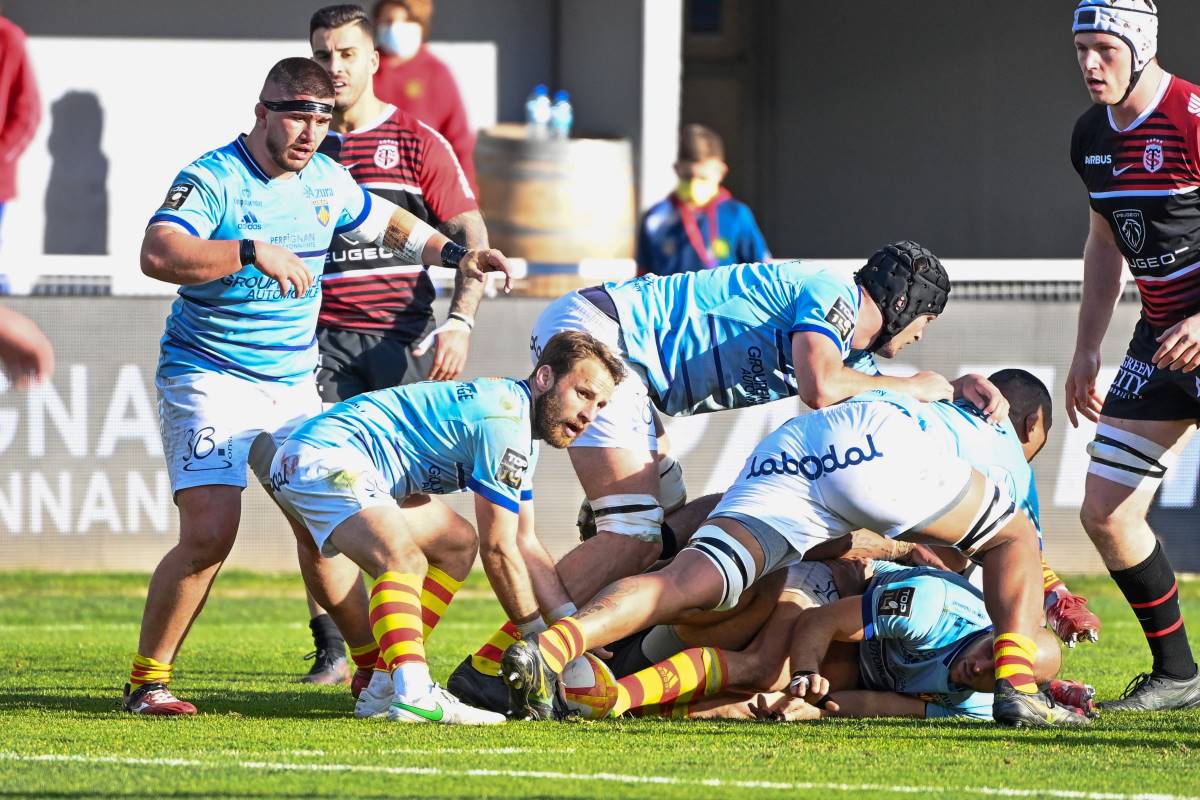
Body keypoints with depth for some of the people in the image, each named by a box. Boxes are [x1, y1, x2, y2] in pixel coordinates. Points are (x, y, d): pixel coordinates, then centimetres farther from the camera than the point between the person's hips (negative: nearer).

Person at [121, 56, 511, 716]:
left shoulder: (326, 181, 7)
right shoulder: (212, 180, -16)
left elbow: (388, 223, 28)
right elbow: (157, 253, -35)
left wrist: (455, 255, 16)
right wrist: (253, 252, -43)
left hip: (294, 386, 7)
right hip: (208, 381, -7)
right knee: (209, 533, -19)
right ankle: (146, 682, -9)